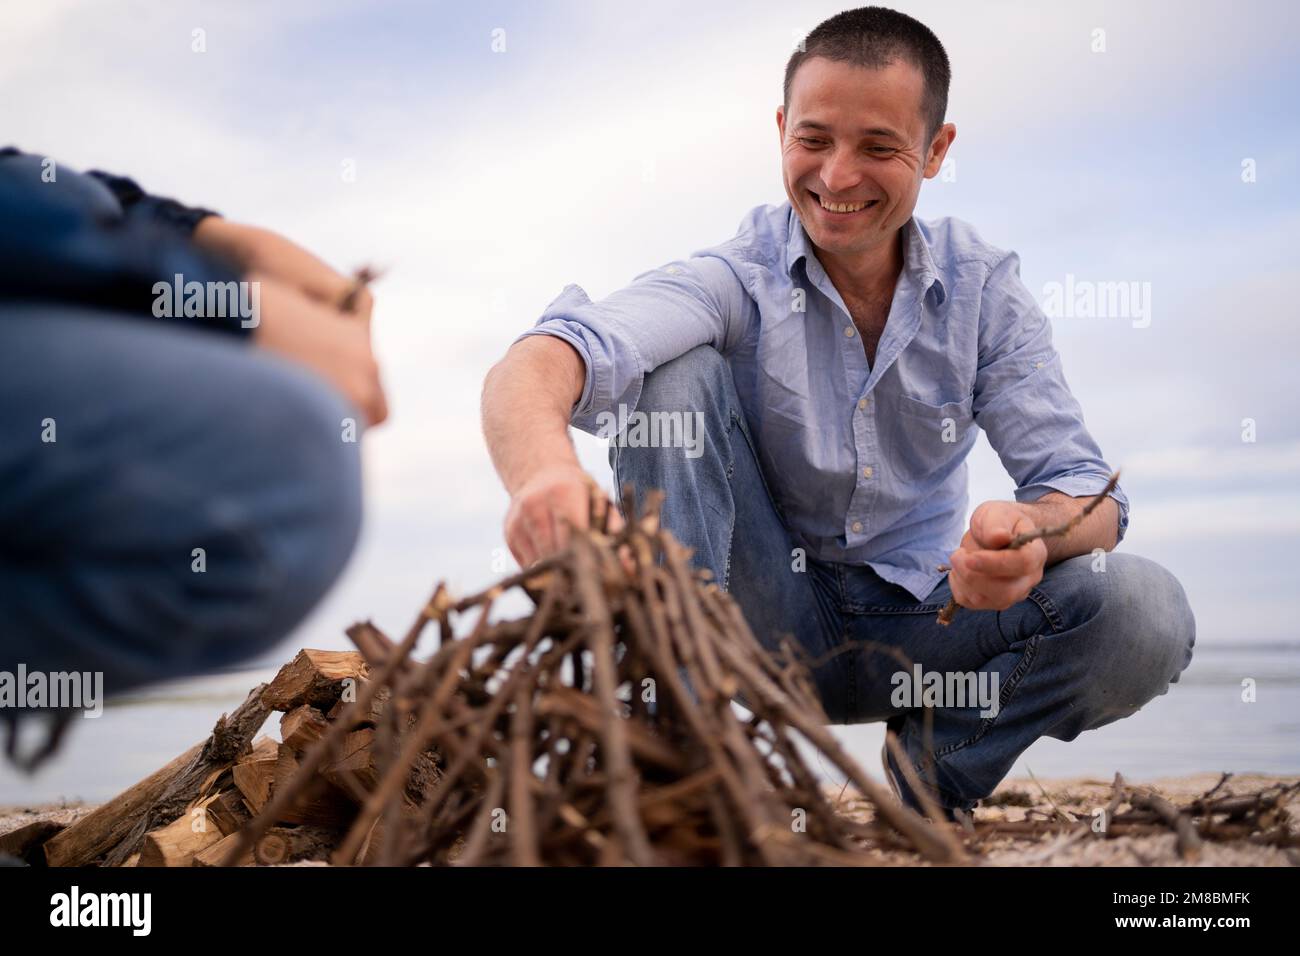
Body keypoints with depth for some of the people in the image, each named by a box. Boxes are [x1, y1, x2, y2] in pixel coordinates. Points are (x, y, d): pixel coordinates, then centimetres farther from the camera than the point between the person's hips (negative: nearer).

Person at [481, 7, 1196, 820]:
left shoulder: (982, 287, -4)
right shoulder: (736, 280, -14)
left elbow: (1084, 489, -9)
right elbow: (537, 366, -33)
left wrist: (1033, 530, -36)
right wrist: (542, 469, -59)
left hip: (919, 623, 2)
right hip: (768, 617, -2)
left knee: (1146, 613, -24)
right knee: (679, 373, -24)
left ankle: (936, 767, 2)